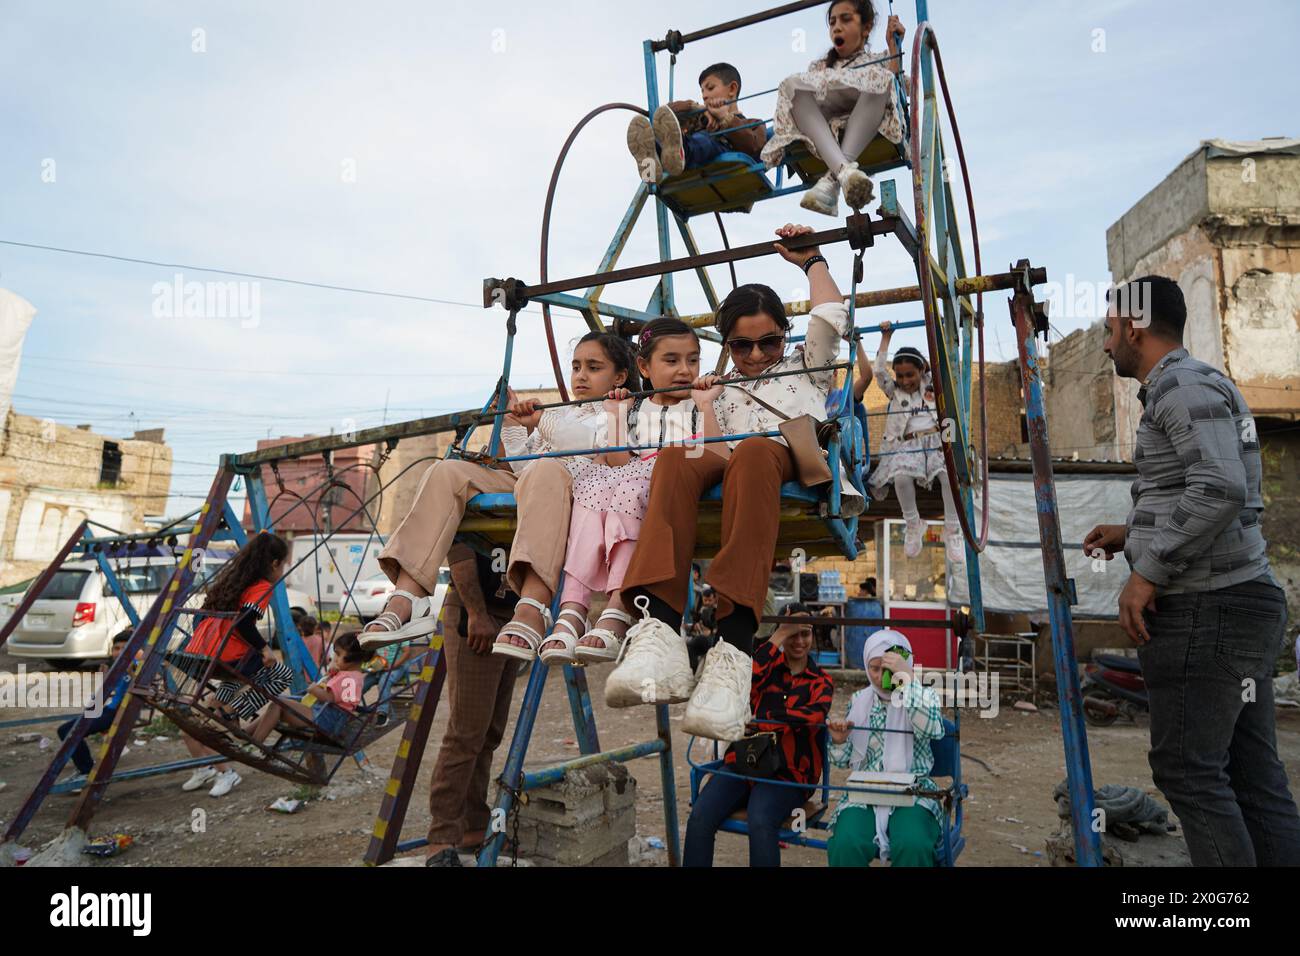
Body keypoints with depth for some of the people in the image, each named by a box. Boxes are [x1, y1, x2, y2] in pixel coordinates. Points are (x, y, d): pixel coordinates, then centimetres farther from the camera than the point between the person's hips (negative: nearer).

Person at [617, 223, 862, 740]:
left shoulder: (806, 368, 34)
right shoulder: (721, 390, 34)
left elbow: (831, 318, 14)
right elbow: (715, 454, 17)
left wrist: (811, 260, 27)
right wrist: (705, 407, 3)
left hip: (800, 466, -1)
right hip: (734, 474, 2)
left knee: (754, 452, -38)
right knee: (676, 458, -33)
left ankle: (734, 643, -54)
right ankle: (661, 624, -53)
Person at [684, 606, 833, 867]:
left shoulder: (821, 682, 9)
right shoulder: (768, 666, 12)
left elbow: (815, 716, -13)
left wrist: (762, 720, -22)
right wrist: (777, 638, -13)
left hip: (788, 771, -2)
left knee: (760, 823, -31)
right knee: (700, 818, -21)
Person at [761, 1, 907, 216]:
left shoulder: (879, 61, 25)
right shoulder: (819, 66, 31)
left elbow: (894, 85, 5)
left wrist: (894, 47, 1)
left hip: (866, 132, -1)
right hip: (822, 132, 2)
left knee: (880, 78, -27)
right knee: (792, 83, -22)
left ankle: (832, 179, -43)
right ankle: (844, 169, -44)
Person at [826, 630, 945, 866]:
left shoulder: (923, 696, 2)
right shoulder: (859, 700, 10)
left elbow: (933, 730, -23)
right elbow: (843, 760, 16)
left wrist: (907, 679, -24)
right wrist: (839, 741, -7)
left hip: (912, 792, -2)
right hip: (864, 793, 2)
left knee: (913, 846, -32)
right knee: (845, 845, -27)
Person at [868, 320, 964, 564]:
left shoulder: (932, 385, 21)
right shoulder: (894, 392, 19)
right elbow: (879, 370, 8)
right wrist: (886, 337, 12)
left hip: (937, 441, 0)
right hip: (907, 445, 0)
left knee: (950, 474, -33)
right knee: (901, 477, -34)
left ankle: (953, 531, -22)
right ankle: (913, 525, -12)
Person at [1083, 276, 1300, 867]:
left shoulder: (1182, 385, -11)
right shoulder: (1197, 386, 20)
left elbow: (1220, 490, -25)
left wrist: (1147, 572, -19)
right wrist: (1133, 532, 19)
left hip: (1206, 611, -10)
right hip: (1236, 601, 10)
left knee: (1186, 768, -4)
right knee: (1251, 775, 12)